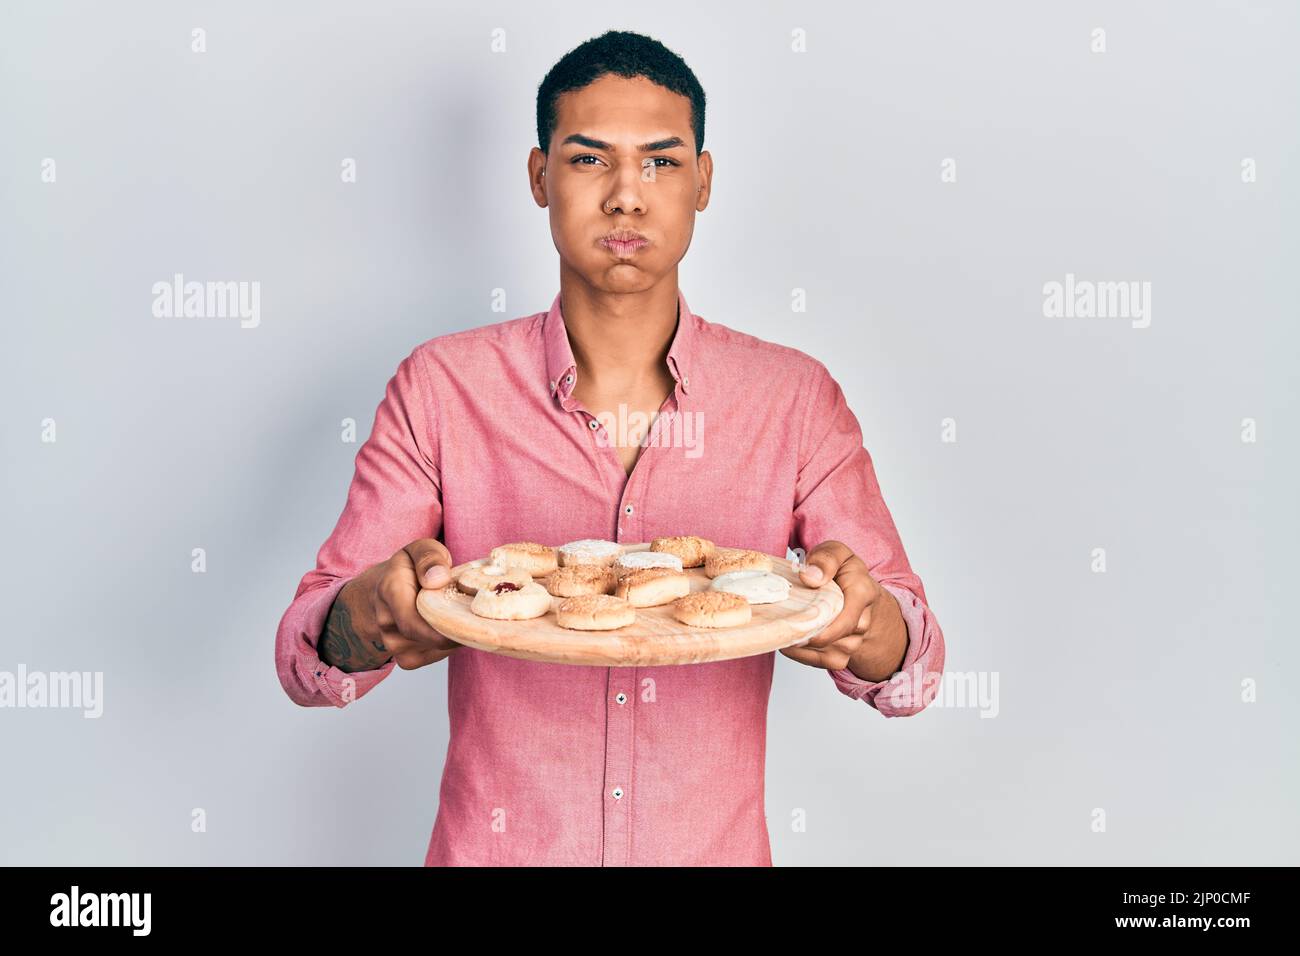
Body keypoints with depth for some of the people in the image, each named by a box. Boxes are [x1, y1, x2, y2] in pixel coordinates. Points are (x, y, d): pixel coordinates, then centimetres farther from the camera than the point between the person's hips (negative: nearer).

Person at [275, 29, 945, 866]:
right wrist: (373, 615, -33)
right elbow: (306, 657, -10)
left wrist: (863, 622, -30)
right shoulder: (440, 389, -9)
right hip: (490, 845, 0)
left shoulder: (795, 399, -7)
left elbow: (912, 670, -7)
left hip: (716, 846, 1)